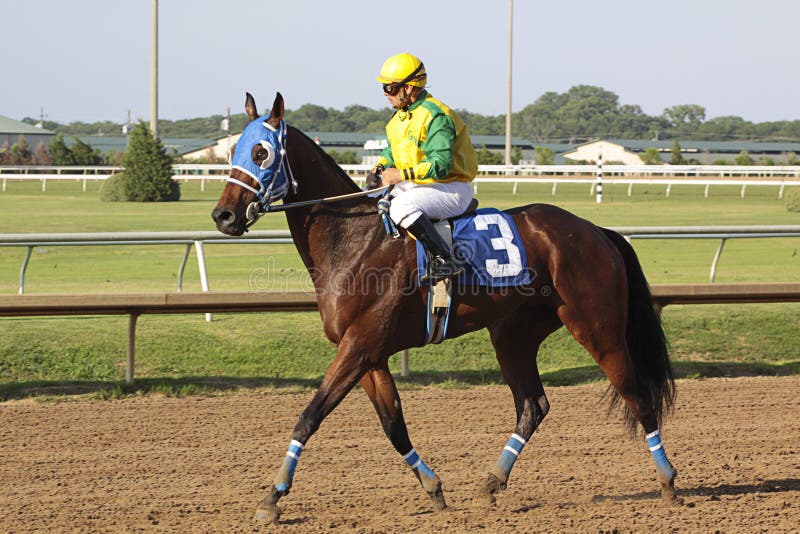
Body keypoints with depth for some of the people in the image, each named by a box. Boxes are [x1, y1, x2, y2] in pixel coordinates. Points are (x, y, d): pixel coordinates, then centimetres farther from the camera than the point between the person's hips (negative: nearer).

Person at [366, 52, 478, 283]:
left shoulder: (436, 117, -20)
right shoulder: (400, 115, 10)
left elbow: (440, 165, -28)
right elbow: (392, 150, 24)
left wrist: (401, 175, -28)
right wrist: (380, 167, 2)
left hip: (452, 189, -10)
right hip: (414, 186, 10)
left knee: (402, 208, -35)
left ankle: (444, 259, -33)